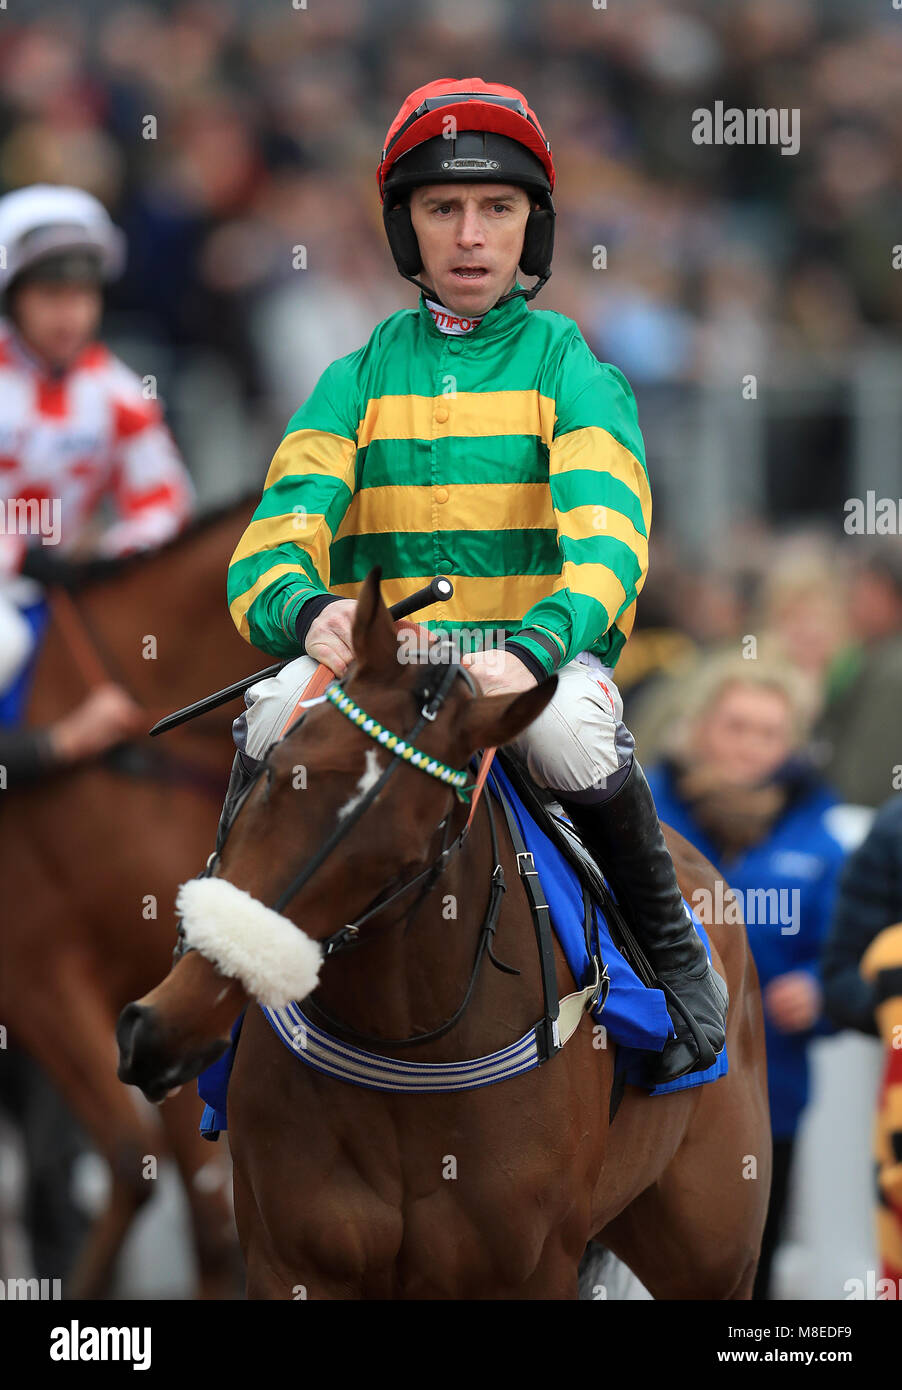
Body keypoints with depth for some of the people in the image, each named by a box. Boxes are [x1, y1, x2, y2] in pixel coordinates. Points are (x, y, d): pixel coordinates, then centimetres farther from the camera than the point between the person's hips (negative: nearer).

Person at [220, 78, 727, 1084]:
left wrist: (537, 646, -35)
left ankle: (673, 957, -11)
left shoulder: (570, 370, 3)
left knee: (571, 732, -36)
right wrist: (305, 608, -29)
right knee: (274, 714, -30)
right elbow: (278, 535, -2)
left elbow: (607, 535, -13)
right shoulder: (358, 380, 11)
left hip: (546, 653, -2)